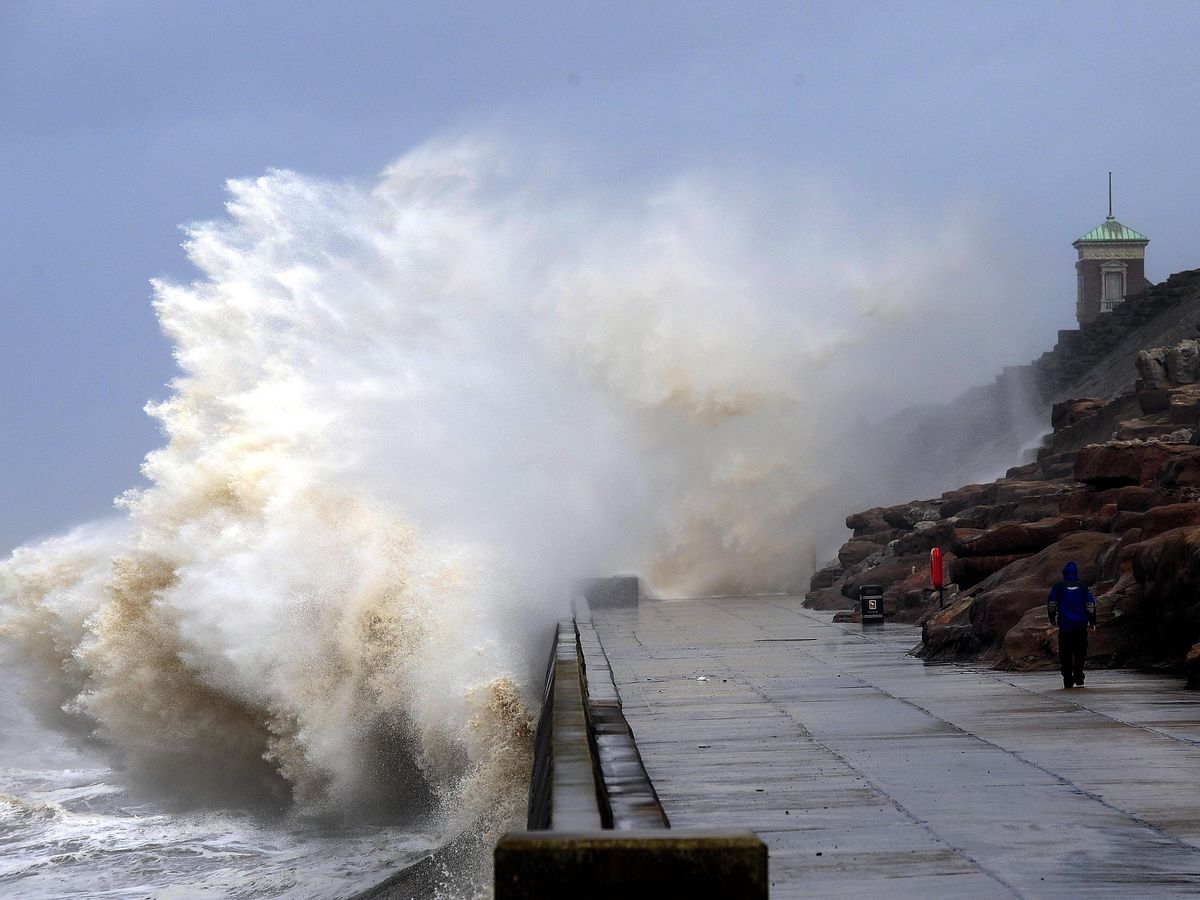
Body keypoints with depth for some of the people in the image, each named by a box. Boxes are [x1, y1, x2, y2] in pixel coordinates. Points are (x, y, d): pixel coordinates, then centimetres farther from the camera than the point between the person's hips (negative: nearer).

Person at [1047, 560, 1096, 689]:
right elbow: (1090, 605, 4)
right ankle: (1079, 678, 6)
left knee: (1066, 654, 3)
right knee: (1080, 652, 12)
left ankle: (1068, 681, -1)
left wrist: (1052, 619, 17)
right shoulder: (1083, 587, 4)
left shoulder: (1059, 587, 0)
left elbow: (1051, 603, 2)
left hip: (1065, 625, -1)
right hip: (1081, 625, 1)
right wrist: (1092, 622, 10)